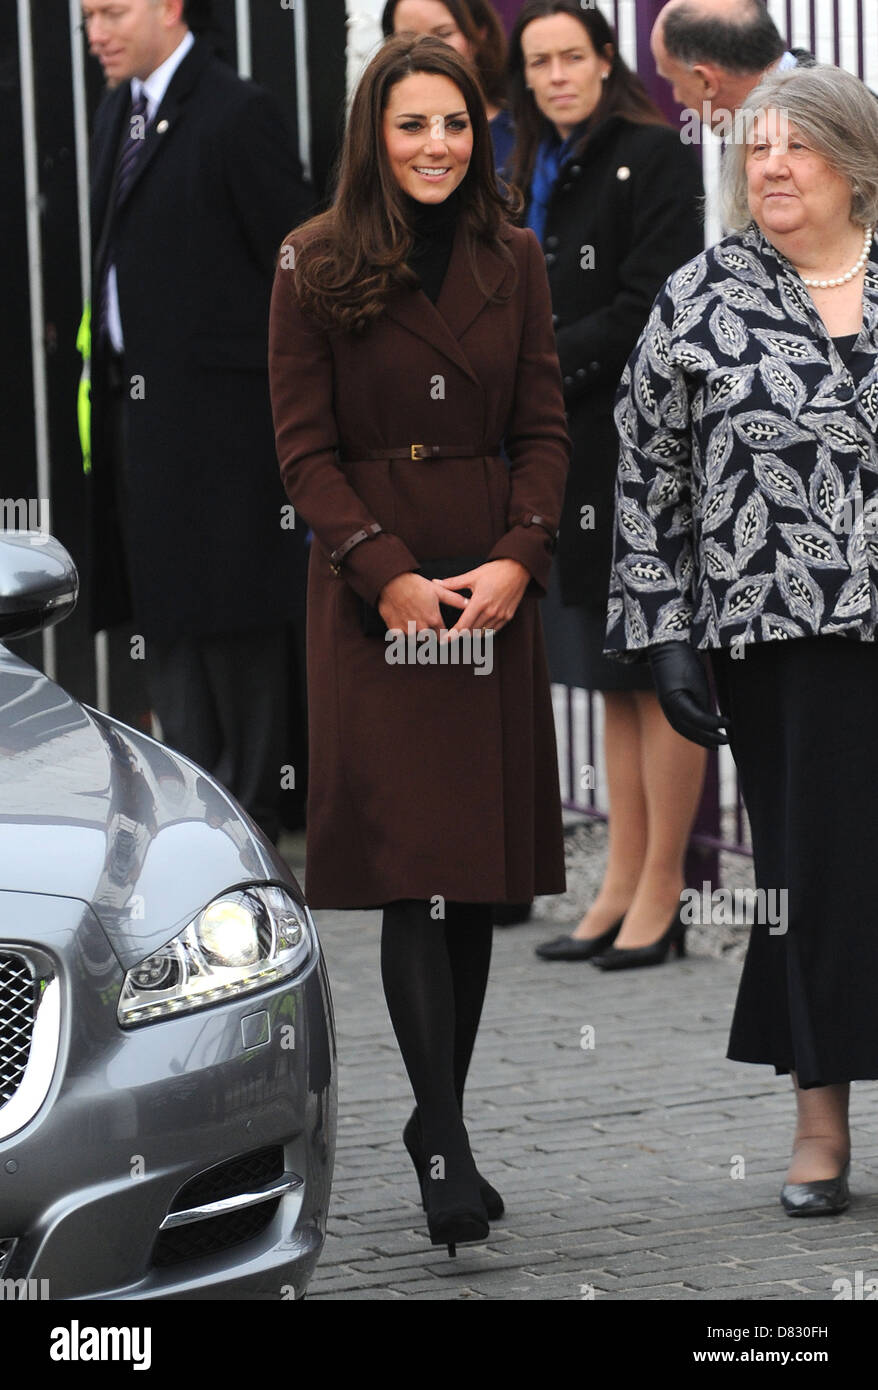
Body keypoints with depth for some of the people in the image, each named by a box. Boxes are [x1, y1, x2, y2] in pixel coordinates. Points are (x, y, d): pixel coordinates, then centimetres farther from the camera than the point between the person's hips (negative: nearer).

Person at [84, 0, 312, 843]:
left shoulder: (236, 115, -12)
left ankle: (248, 823, 6)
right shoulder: (117, 112, 14)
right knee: (161, 615, 12)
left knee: (233, 621, -1)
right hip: (137, 409, 9)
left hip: (217, 415, -9)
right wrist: (104, 379, 11)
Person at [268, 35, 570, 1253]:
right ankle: (446, 1151, -10)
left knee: (476, 875, 6)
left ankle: (440, 1122, 18)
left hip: (495, 590, 3)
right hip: (372, 588, -3)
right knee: (414, 872, -9)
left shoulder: (513, 260, 8)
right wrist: (390, 572, -14)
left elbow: (544, 431, 6)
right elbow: (305, 449, -3)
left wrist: (516, 558, -9)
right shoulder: (317, 265, -1)